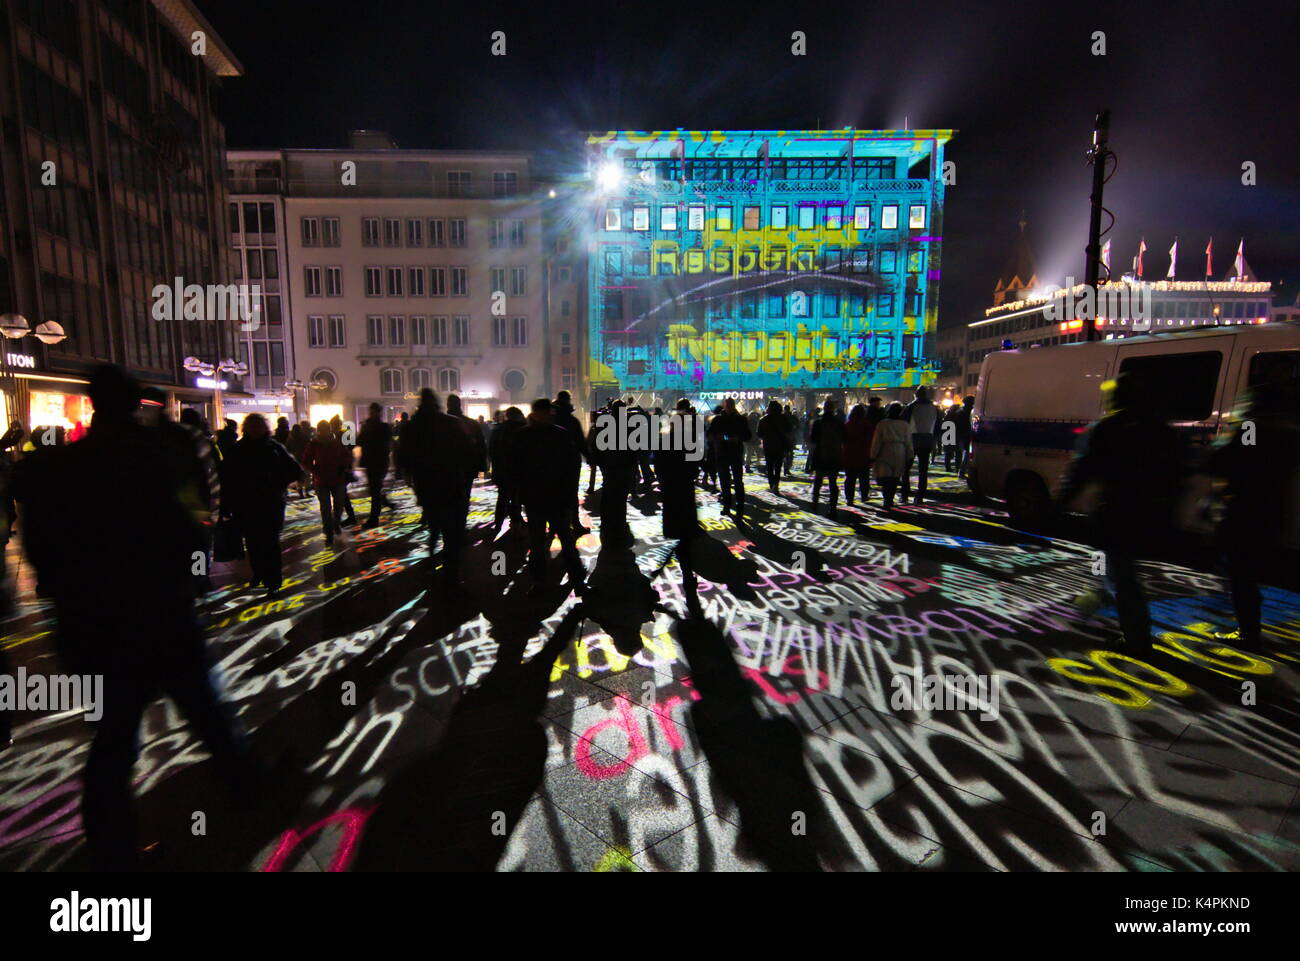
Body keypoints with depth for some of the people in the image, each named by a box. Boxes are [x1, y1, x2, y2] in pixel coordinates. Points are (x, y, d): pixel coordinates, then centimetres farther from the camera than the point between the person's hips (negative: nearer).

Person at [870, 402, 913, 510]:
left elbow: (876, 442, -5)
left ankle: (887, 502, -12)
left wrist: (873, 457, 1)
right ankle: (890, 501, 15)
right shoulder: (906, 425, 1)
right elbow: (909, 443, 4)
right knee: (894, 479, 12)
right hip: (900, 455, 3)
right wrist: (909, 458, 11)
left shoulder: (882, 424, -5)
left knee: (885, 479, 0)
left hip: (885, 454, -2)